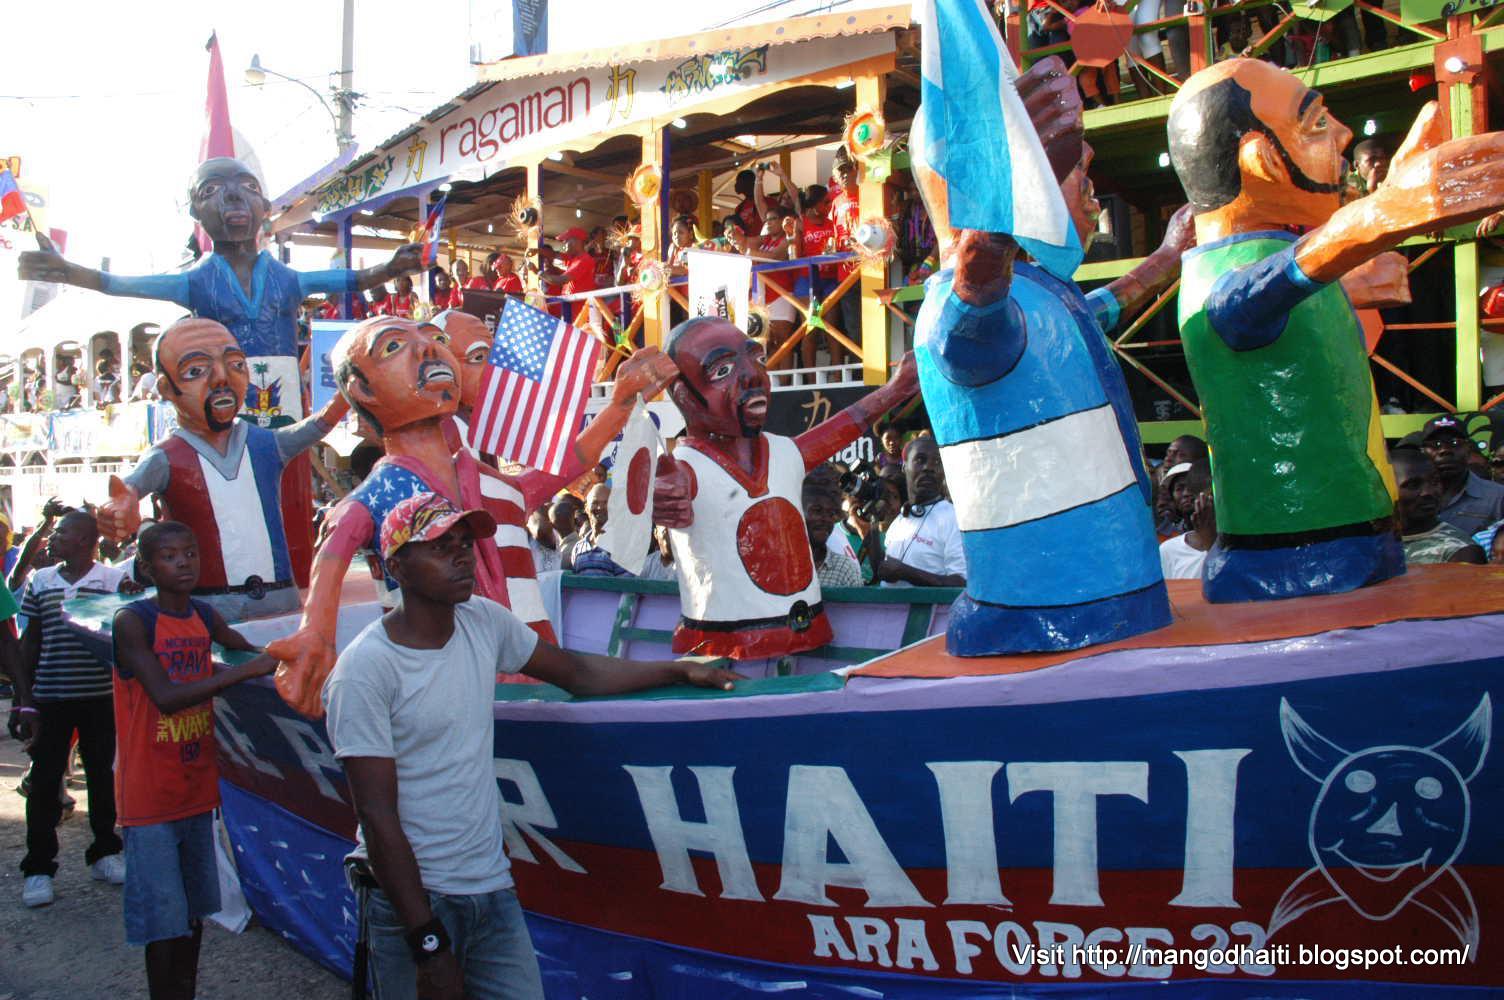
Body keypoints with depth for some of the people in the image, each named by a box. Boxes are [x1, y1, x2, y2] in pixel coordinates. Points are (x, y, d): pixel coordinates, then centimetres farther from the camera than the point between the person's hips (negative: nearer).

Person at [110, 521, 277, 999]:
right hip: (150, 797, -6)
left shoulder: (205, 616, 5)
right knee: (165, 923, -5)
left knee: (194, 911, 15)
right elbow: (165, 697, -25)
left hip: (197, 789, 6)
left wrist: (270, 657, 9)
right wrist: (244, 671, -25)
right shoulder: (132, 621, -14)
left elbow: (244, 646, 27)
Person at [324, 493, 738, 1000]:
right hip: (412, 898, -5)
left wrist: (682, 670, 9)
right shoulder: (364, 671, -15)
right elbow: (377, 817, -16)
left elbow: (576, 672, 16)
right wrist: (428, 945, -17)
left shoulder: (484, 621, 3)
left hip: (492, 885, 5)